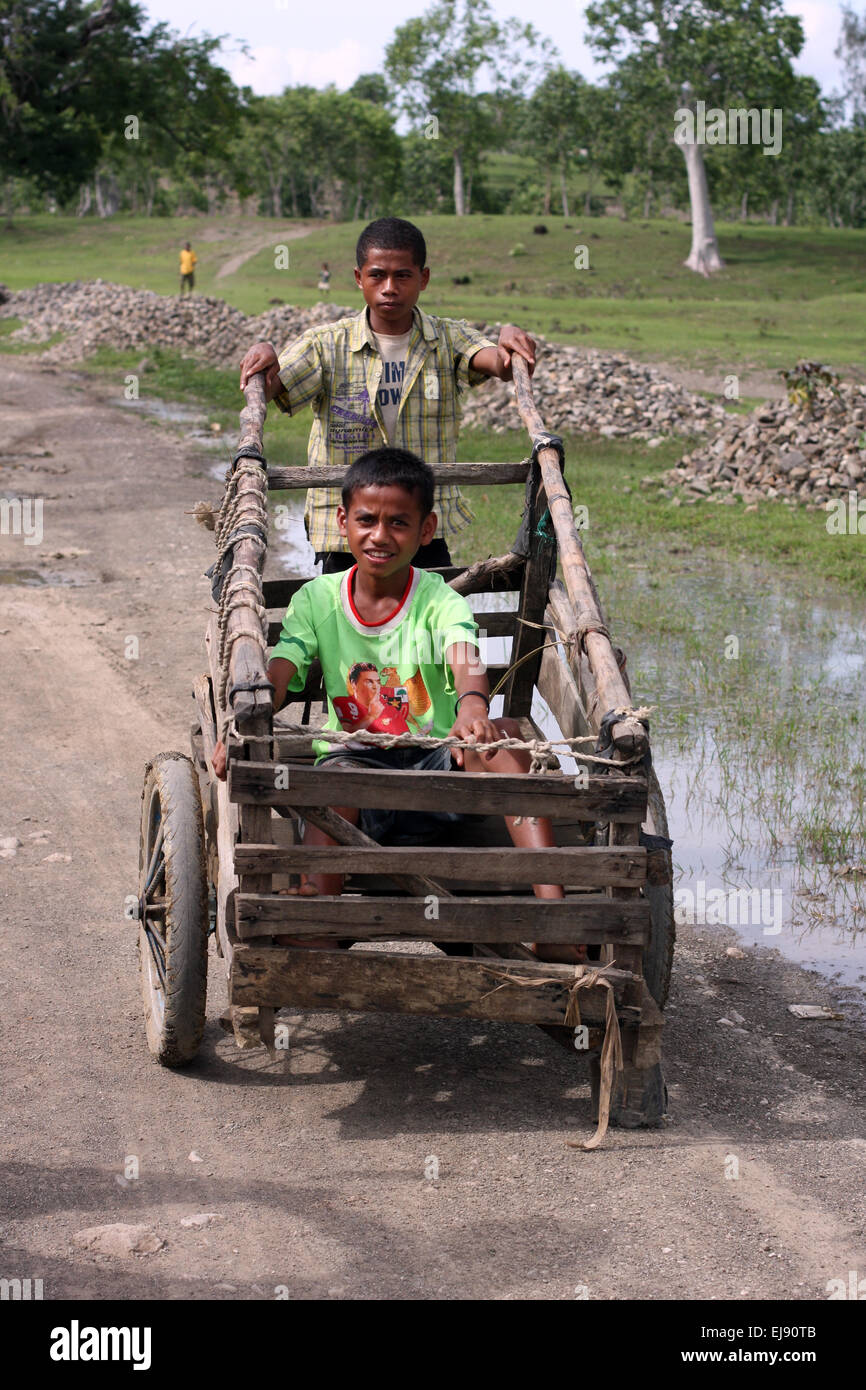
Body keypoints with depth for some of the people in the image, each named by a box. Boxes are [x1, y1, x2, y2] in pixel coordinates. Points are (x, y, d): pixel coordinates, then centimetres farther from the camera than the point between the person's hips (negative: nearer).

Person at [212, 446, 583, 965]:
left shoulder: (439, 600, 1)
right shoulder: (317, 600, 8)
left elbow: (466, 659, -21)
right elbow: (275, 676, -6)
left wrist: (472, 704, -47)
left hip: (437, 764, 0)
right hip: (355, 759, 0)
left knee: (503, 734, -29)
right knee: (336, 776, -35)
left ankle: (552, 907, -40)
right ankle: (311, 942, -50)